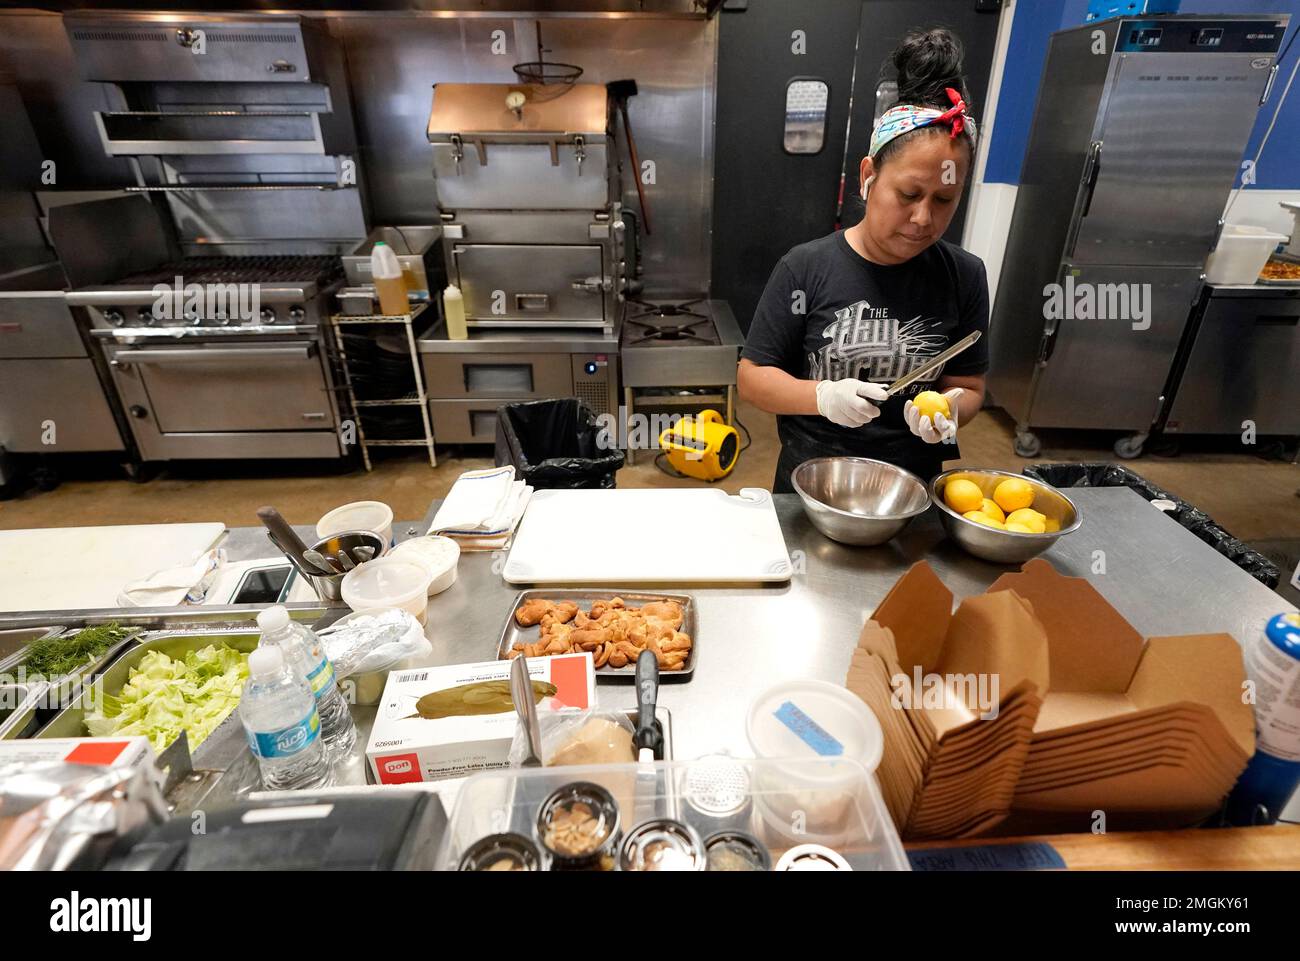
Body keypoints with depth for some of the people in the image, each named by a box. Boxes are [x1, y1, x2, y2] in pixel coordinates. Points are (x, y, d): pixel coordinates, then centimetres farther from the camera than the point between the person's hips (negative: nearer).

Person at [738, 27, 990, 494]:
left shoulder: (964, 276, -5)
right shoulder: (806, 268, -13)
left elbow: (968, 385, 1)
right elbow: (752, 376, -10)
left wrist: (949, 409, -21)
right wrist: (822, 396, -27)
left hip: (914, 487, 2)